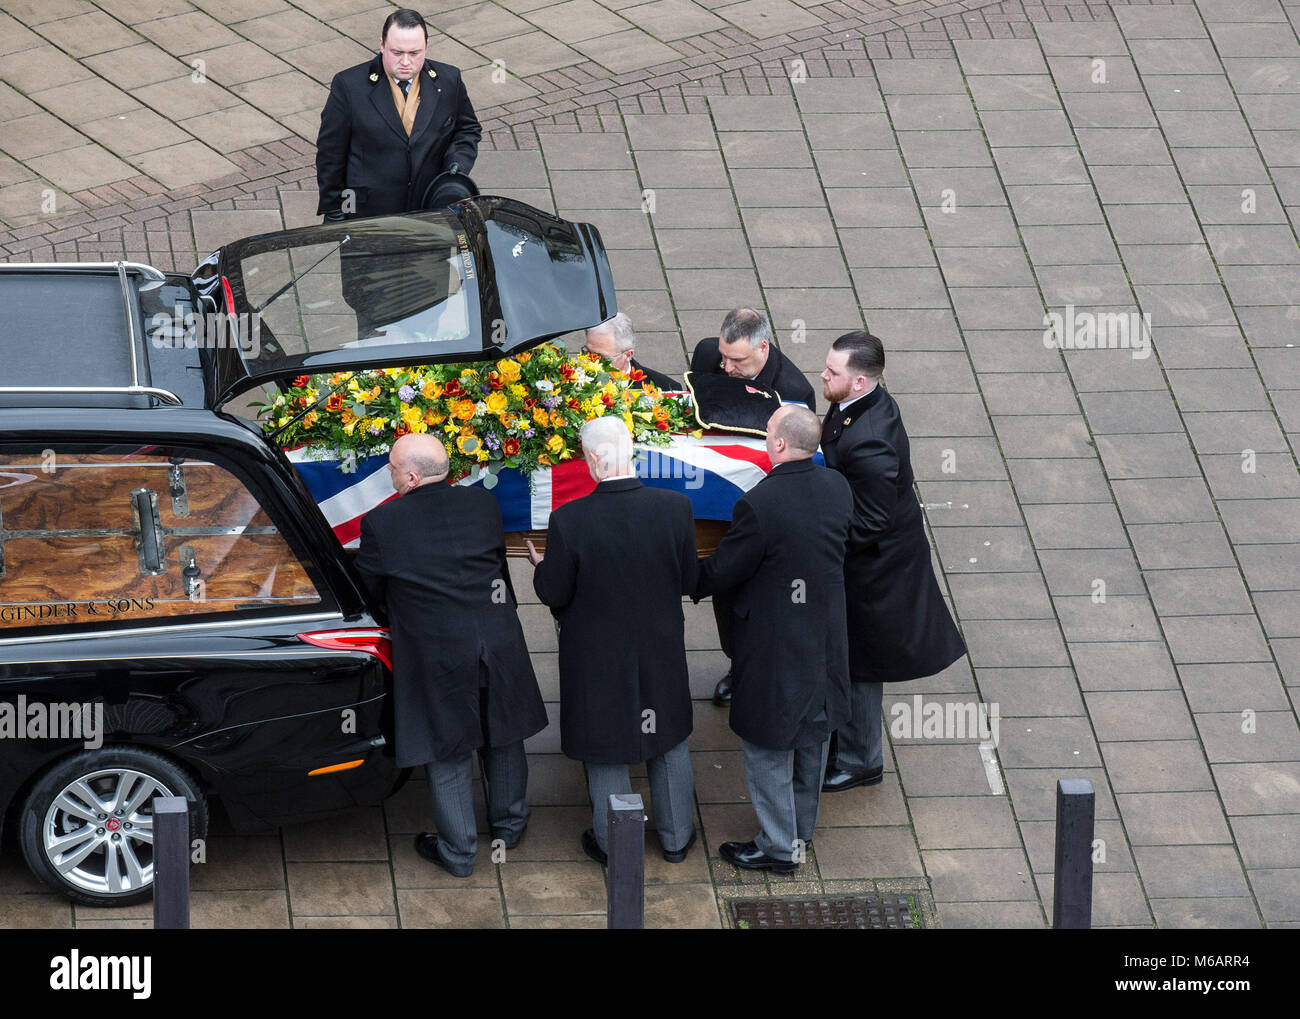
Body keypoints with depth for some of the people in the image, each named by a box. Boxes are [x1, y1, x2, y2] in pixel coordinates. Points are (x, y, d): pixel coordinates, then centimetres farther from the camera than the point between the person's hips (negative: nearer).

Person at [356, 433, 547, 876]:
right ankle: (509, 823, 42)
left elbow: (370, 590, -2)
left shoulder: (381, 523, -15)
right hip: (499, 645, 4)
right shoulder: (483, 504, -4)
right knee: (502, 735, 24)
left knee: (448, 755, 12)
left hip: (437, 654, -4)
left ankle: (458, 850, 25)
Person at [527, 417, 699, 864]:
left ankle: (613, 844, 33)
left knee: (606, 750, 18)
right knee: (670, 742, 23)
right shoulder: (675, 508, -18)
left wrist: (541, 567, 7)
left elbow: (553, 595, -14)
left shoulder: (568, 521, -26)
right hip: (662, 652, 2)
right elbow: (690, 580, -6)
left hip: (598, 656, -2)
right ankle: (676, 837, 38)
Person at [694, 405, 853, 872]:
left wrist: (690, 582, 2)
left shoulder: (759, 504, -28)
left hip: (775, 645, -7)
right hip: (825, 640, 7)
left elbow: (722, 572, -17)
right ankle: (802, 830, 40)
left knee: (768, 746, 11)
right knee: (812, 737, 23)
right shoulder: (837, 488, -8)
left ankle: (779, 846, 22)